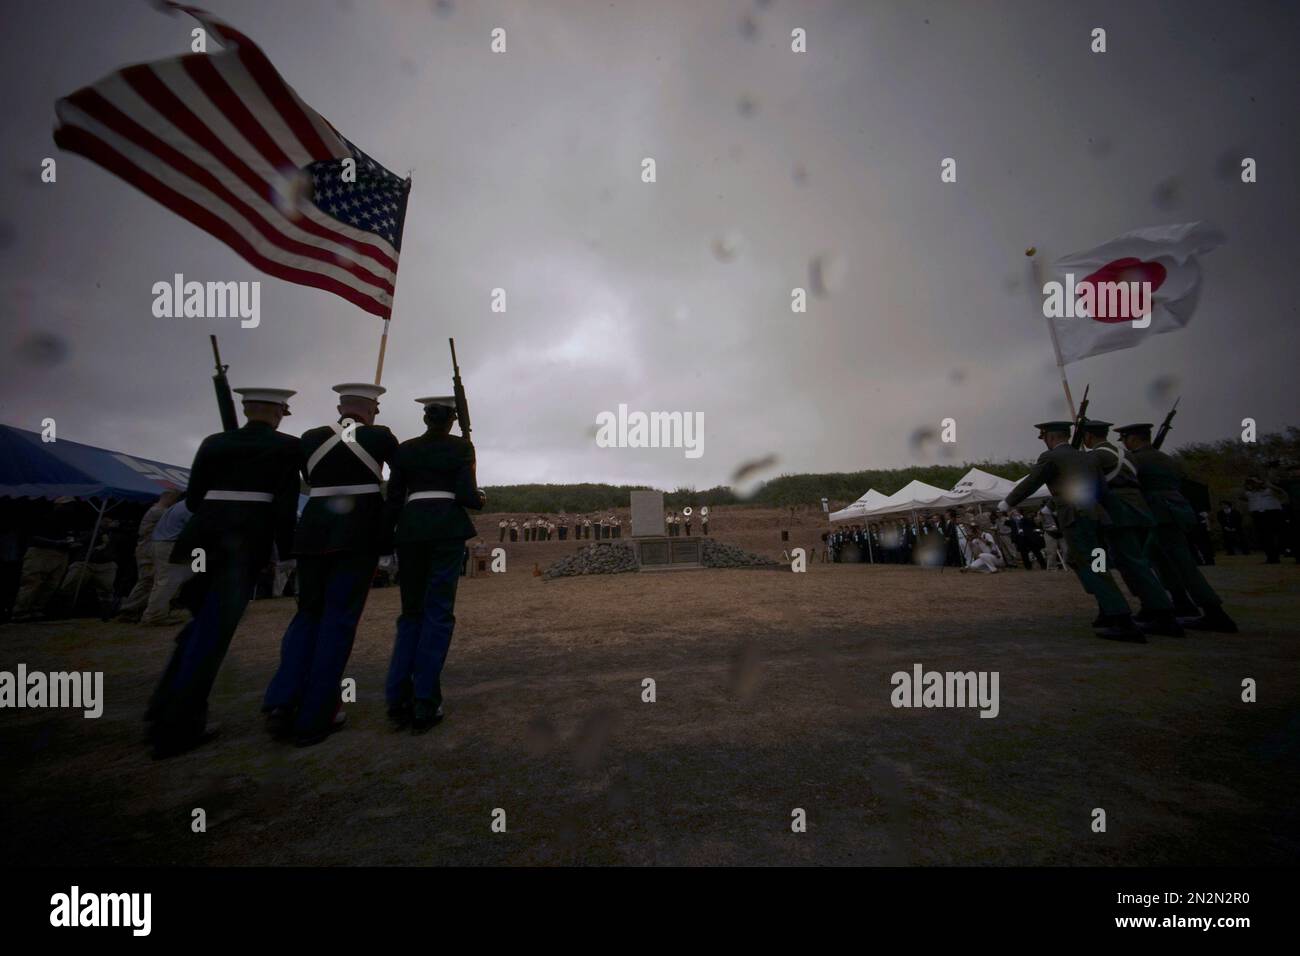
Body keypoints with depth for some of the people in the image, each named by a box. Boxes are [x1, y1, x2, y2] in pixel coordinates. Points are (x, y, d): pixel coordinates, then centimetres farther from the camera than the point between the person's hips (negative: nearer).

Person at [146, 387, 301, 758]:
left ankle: (166, 710, 22)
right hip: (247, 542, -5)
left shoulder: (213, 442, 13)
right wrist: (287, 552, 0)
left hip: (200, 538, 5)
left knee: (203, 623, 21)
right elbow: (286, 505, -8)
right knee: (214, 631, 3)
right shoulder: (287, 446, -1)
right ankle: (176, 728, 9)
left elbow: (192, 499, 12)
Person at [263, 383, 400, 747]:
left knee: (308, 613, 17)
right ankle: (314, 717, 5)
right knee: (340, 618, 1)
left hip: (314, 531, 4)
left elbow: (310, 479, 20)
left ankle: (282, 702, 2)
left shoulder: (310, 437, 8)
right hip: (360, 533, -3)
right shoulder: (379, 436, -1)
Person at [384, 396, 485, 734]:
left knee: (411, 611, 13)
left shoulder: (405, 449, 11)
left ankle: (398, 700, 8)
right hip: (447, 527, -3)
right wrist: (481, 500, 14)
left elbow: (393, 498, 8)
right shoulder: (461, 446, 1)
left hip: (410, 528, 4)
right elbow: (466, 494, -9)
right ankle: (424, 704, 1)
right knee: (438, 613, 0)